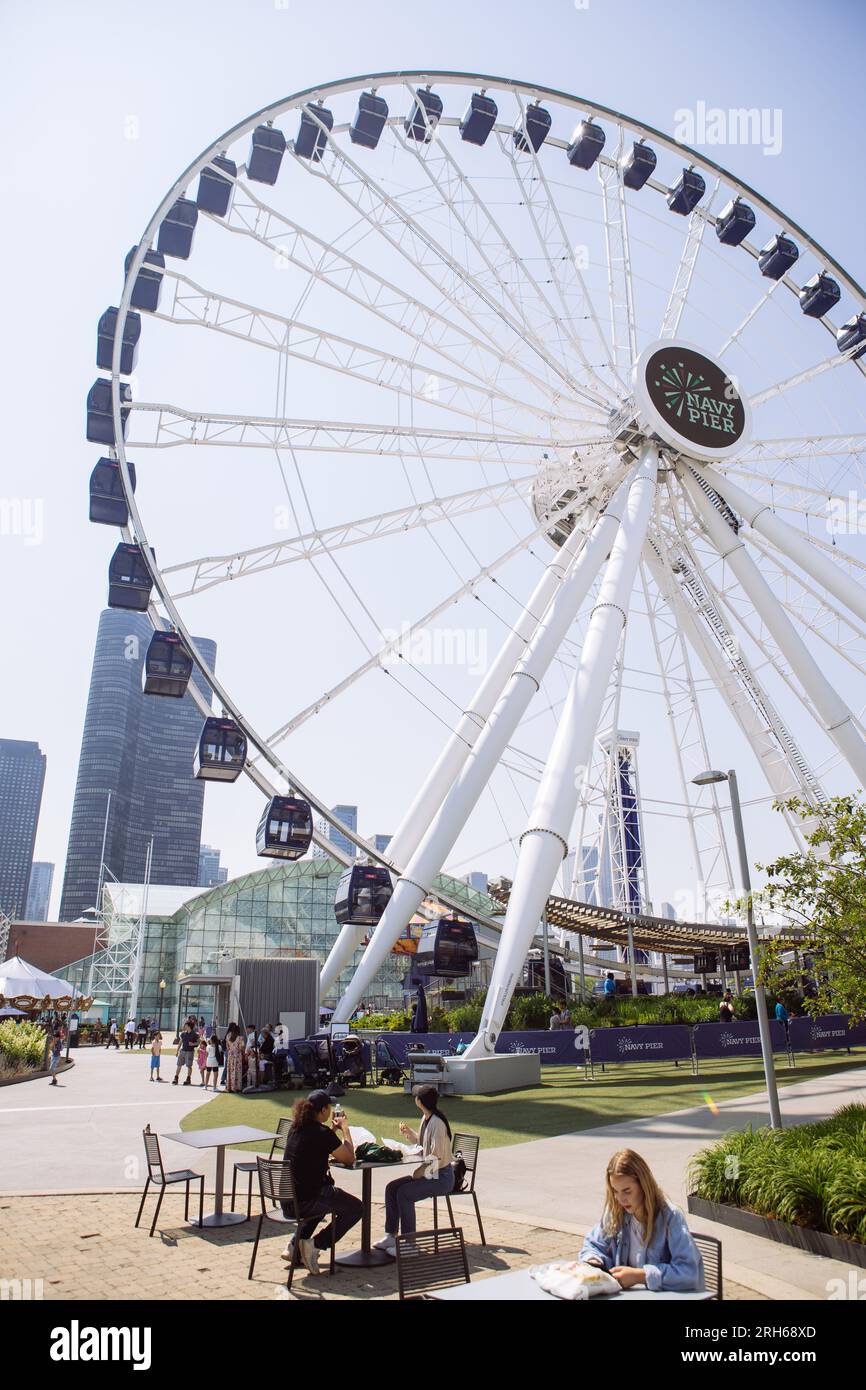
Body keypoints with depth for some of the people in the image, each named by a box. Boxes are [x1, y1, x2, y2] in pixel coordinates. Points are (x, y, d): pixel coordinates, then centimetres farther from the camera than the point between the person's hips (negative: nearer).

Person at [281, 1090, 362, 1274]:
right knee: (356, 1209, 10)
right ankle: (315, 1245, 1)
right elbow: (350, 1158, -6)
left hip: (287, 1200, 8)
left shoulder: (296, 1128, 5)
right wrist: (345, 1129, 6)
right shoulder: (322, 1133, -18)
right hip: (306, 1201, -8)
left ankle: (294, 1246, 27)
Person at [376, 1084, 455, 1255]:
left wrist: (421, 1171, -17)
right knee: (391, 1187, -1)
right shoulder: (426, 1119, 8)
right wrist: (409, 1133, 7)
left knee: (404, 1193, -23)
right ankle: (391, 1236, 6)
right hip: (429, 1173, 9)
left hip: (442, 1177, -9)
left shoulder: (437, 1123, -21)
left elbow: (437, 1156, -24)